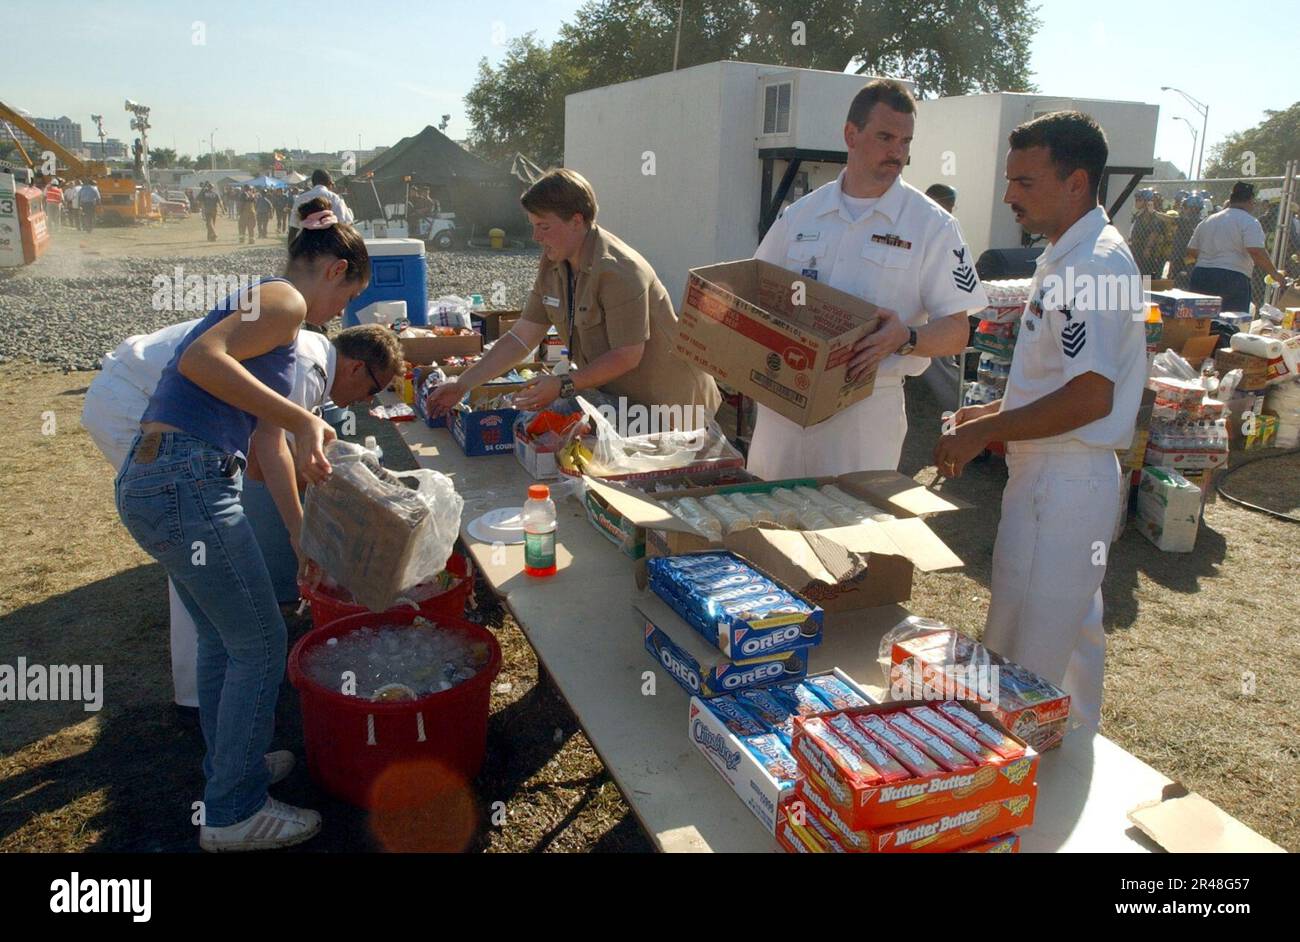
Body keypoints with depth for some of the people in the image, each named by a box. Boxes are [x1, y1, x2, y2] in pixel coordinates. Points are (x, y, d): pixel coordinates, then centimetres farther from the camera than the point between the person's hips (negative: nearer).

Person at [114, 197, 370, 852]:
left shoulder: (267, 308, 24)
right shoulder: (285, 300, -5)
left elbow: (267, 443, 24)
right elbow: (200, 359, -25)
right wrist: (301, 419, -23)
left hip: (150, 481, 10)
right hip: (188, 484, -10)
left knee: (222, 637, 24)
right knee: (260, 646, 3)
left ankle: (233, 765, 42)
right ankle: (234, 814, 17)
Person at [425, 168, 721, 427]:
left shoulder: (619, 271, -24)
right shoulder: (552, 265, 2)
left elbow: (627, 356, -24)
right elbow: (521, 338, 2)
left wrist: (564, 385, -27)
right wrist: (462, 384, -3)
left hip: (669, 406, -7)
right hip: (614, 400, 7)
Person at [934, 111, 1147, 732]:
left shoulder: (1094, 264, -20)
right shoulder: (1065, 257, 13)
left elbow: (1091, 397, -25)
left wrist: (984, 434, -18)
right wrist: (992, 414, 13)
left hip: (1063, 484, -11)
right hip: (1055, 476, 11)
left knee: (1028, 654, -1)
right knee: (1071, 631, 23)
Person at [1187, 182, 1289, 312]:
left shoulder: (1207, 221, 17)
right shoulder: (1249, 222, -3)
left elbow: (1191, 252, 18)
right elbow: (1257, 253, -13)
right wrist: (1275, 273, -3)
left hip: (1200, 277, 6)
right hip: (1232, 279, -6)